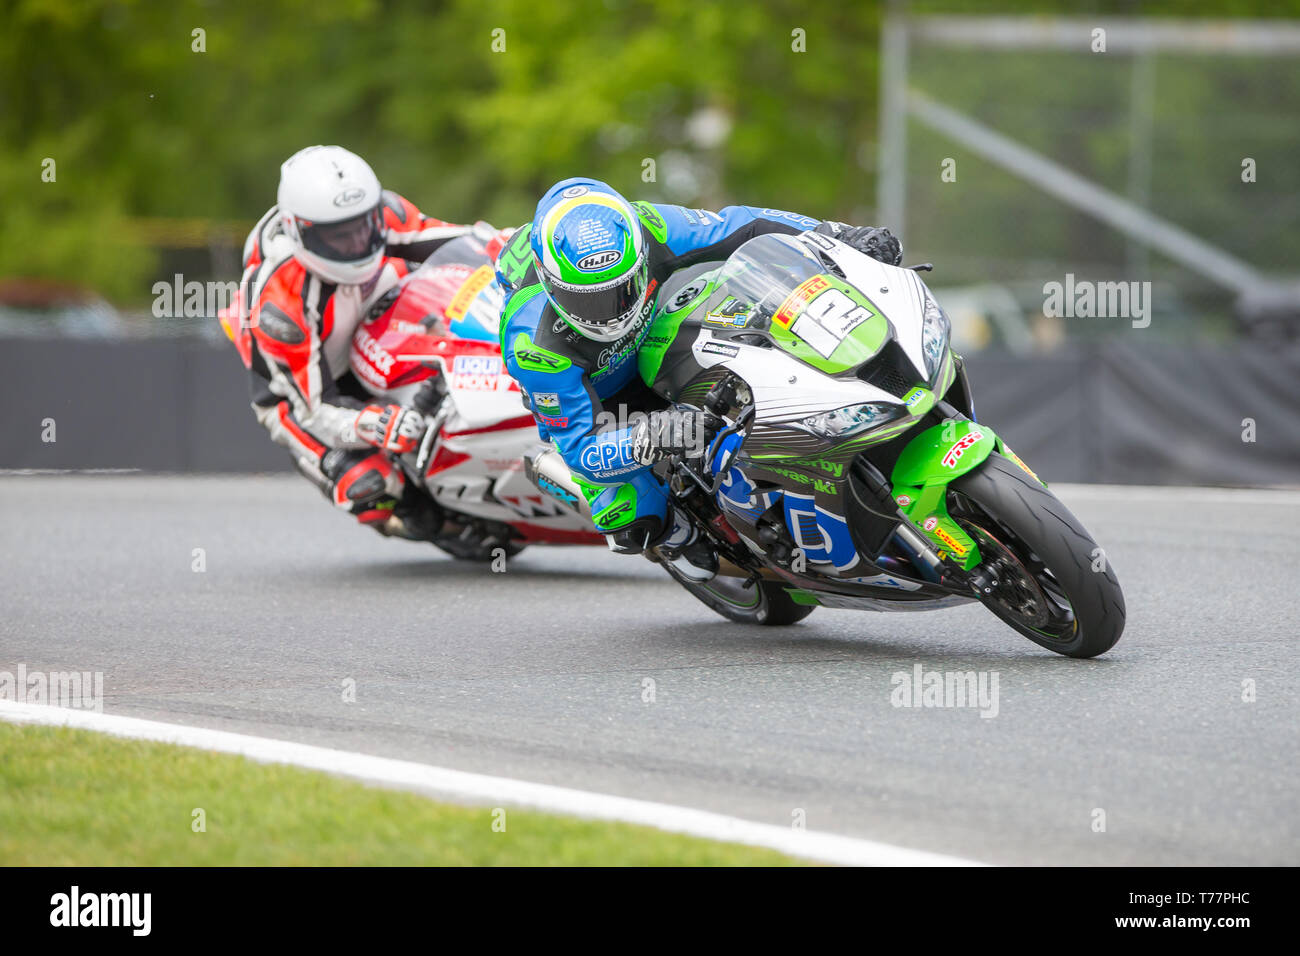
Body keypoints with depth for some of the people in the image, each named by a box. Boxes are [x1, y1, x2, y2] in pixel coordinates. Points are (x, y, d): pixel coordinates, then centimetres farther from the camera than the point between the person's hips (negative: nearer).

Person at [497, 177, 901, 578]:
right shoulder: (533, 344, -41)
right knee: (633, 526, -19)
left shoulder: (646, 229, -33)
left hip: (652, 346, 4)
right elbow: (582, 448, -37)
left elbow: (739, 227, -18)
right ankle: (671, 528, 15)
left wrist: (839, 235, -24)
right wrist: (650, 441, -55)